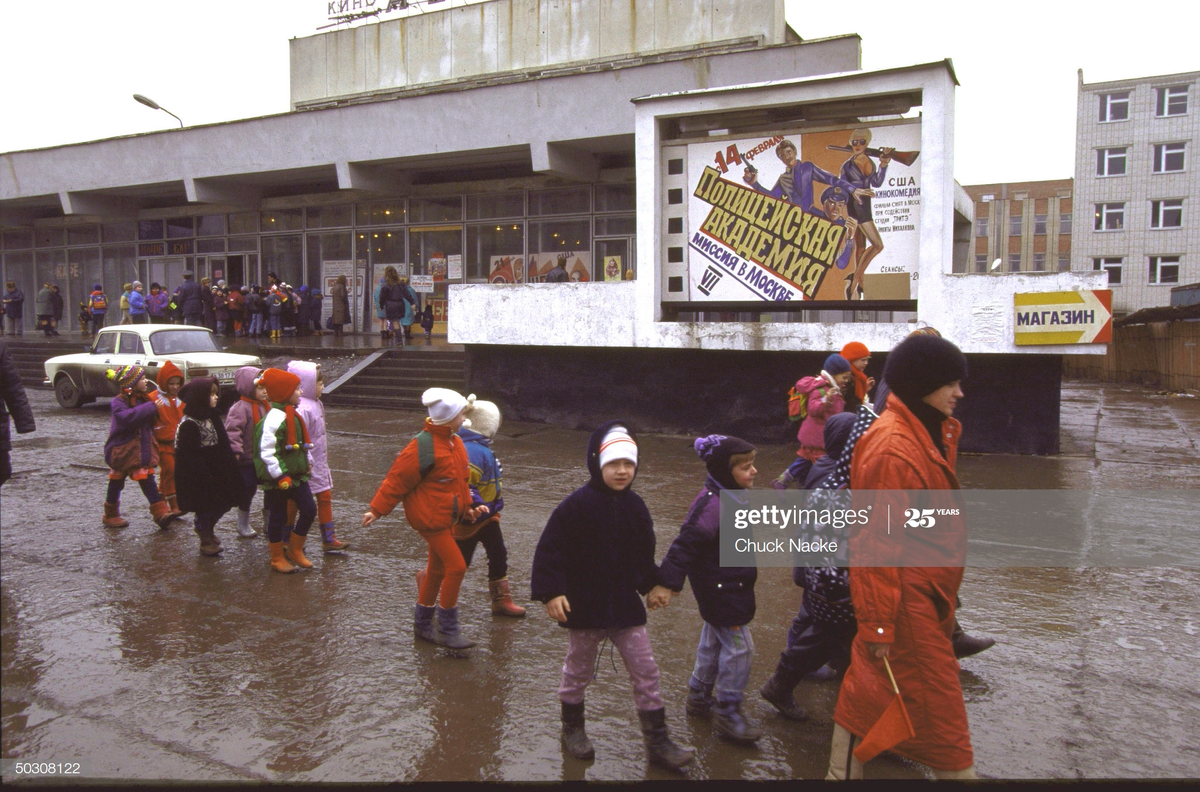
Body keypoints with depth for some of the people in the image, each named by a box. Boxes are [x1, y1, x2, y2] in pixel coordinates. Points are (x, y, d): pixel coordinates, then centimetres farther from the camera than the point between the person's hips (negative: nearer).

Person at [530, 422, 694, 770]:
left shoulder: (635, 506, 2)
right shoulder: (577, 505, -17)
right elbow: (550, 549, -15)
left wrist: (653, 584, 17)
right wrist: (551, 592, -19)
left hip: (626, 605, 5)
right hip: (584, 607, -4)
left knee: (646, 671, 5)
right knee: (578, 671, 14)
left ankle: (657, 741, 16)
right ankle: (572, 727, 36)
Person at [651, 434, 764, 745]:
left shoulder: (733, 496, 4)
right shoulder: (713, 504, -28)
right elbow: (686, 543, -29)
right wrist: (667, 584, -30)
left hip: (731, 585, 10)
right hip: (721, 588, -10)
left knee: (714, 639, 21)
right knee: (739, 647, -3)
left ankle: (699, 696, 38)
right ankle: (728, 713, 10)